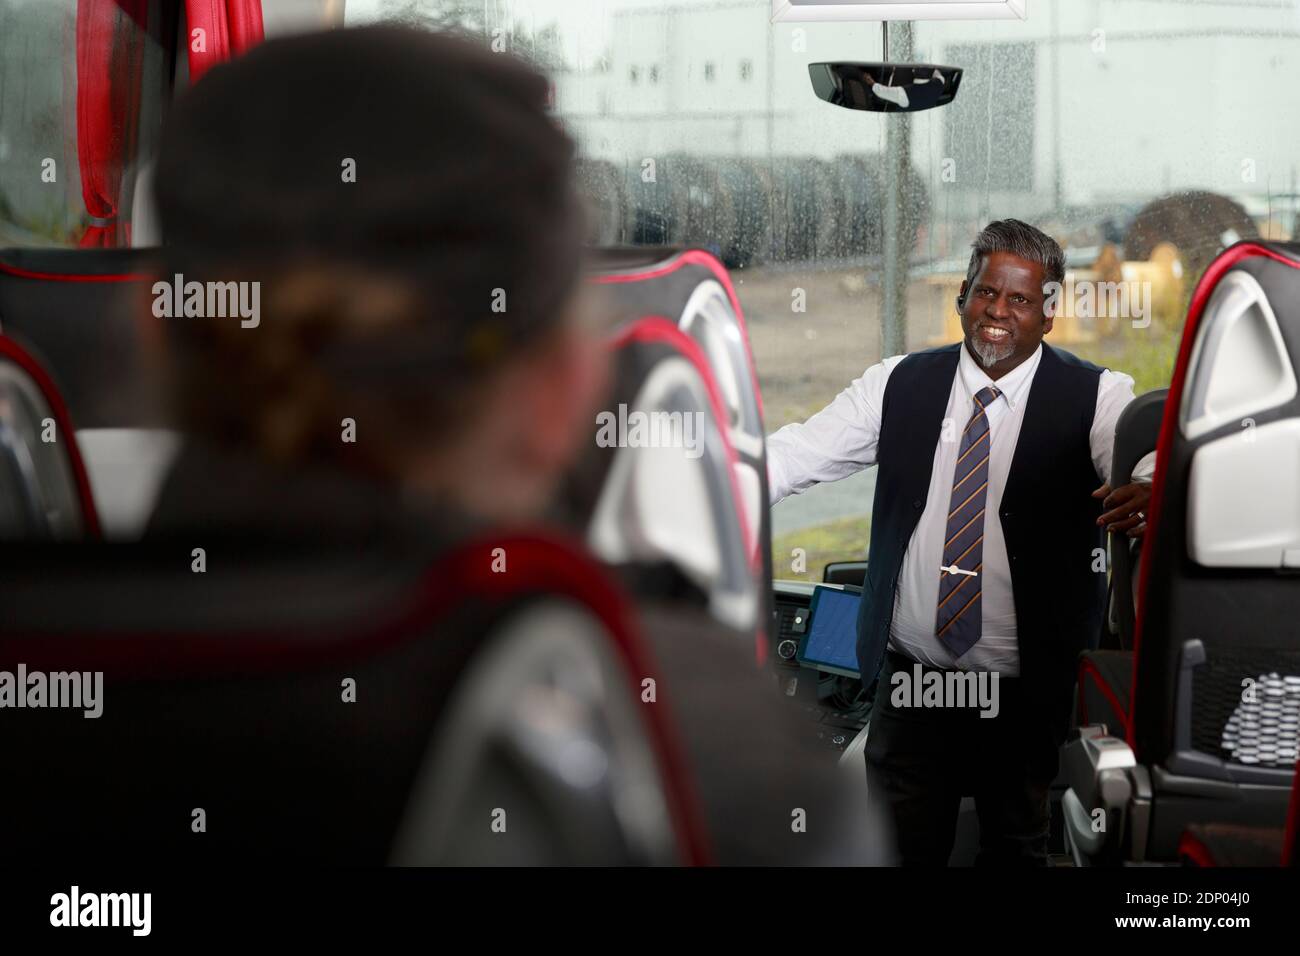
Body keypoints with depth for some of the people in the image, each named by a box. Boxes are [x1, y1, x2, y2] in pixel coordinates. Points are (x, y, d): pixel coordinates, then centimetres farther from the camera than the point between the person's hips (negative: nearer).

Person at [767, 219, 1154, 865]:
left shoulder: (1095, 397, -6)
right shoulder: (901, 386, 1)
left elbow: (1149, 458, -24)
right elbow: (796, 454, -3)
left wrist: (1148, 491, -49)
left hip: (1025, 692, -2)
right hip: (910, 679, 2)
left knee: (1016, 849, 14)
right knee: (903, 848, 12)